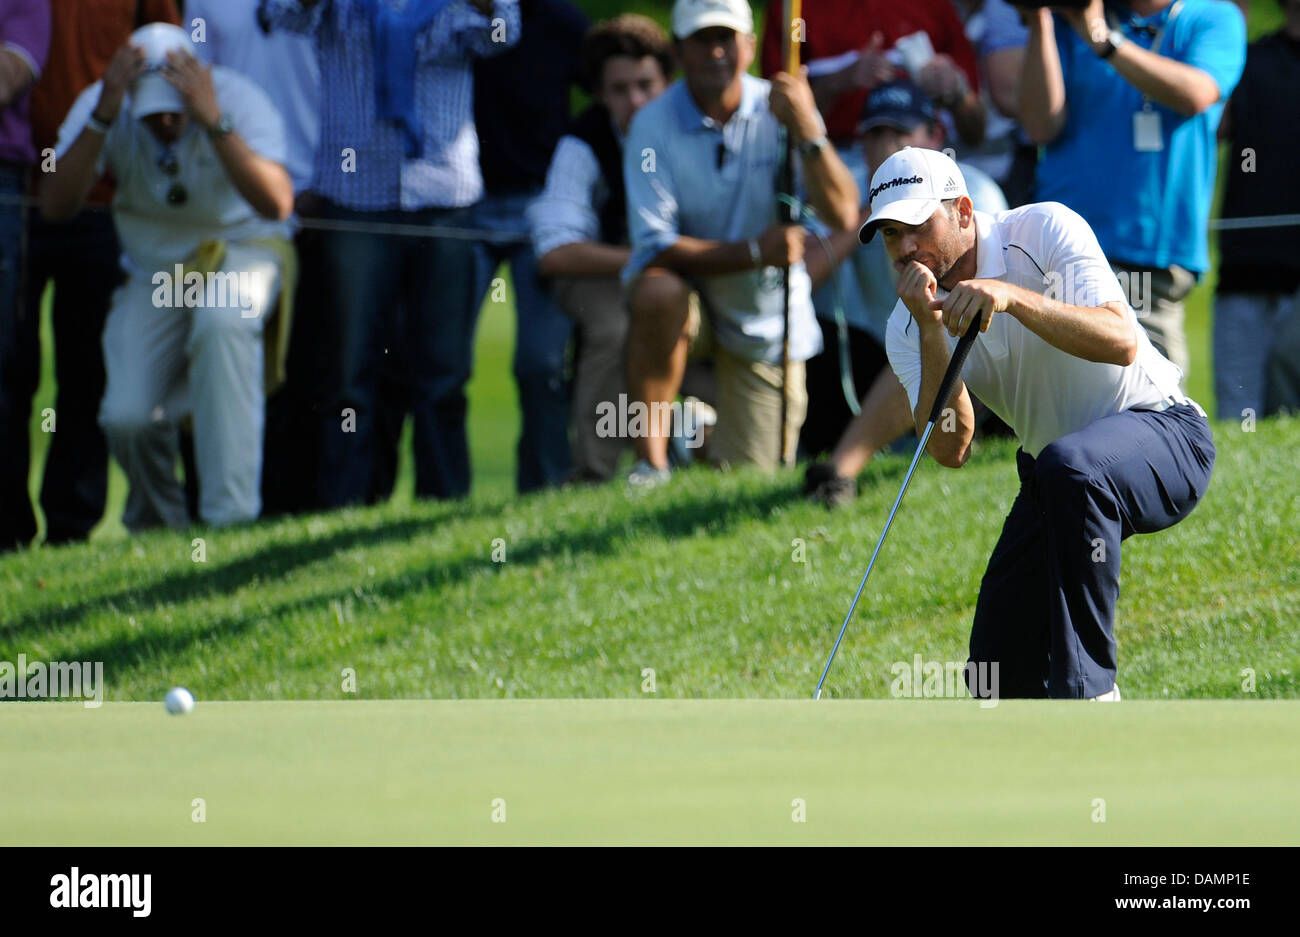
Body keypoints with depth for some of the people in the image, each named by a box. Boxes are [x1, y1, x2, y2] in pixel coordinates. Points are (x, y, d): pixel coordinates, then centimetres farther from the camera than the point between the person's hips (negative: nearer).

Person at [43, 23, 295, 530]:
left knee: (222, 321, -38)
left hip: (242, 251, -2)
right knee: (126, 418, -19)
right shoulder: (101, 106, -16)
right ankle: (157, 520, 18)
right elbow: (56, 205, -27)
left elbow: (276, 204, -38)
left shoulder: (238, 100, -23)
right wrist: (103, 117, -38)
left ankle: (230, 514, -30)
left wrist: (213, 122, -49)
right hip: (155, 270, 2)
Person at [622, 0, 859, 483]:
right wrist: (753, 252, -32)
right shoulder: (654, 125, -14)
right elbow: (656, 246, -21)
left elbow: (842, 215, -20)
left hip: (764, 323, 2)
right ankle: (651, 460, -25)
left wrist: (807, 130, -34)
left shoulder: (780, 110, -10)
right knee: (658, 293, -38)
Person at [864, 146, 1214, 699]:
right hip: (1052, 483, 6)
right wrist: (931, 331, -28)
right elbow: (950, 450, -17)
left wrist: (1012, 296, -41)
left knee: (1067, 467, -40)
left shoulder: (1045, 230, -16)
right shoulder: (907, 328, -3)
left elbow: (1122, 342, -30)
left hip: (1160, 431, -6)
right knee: (1001, 675, -8)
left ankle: (1085, 691, -33)